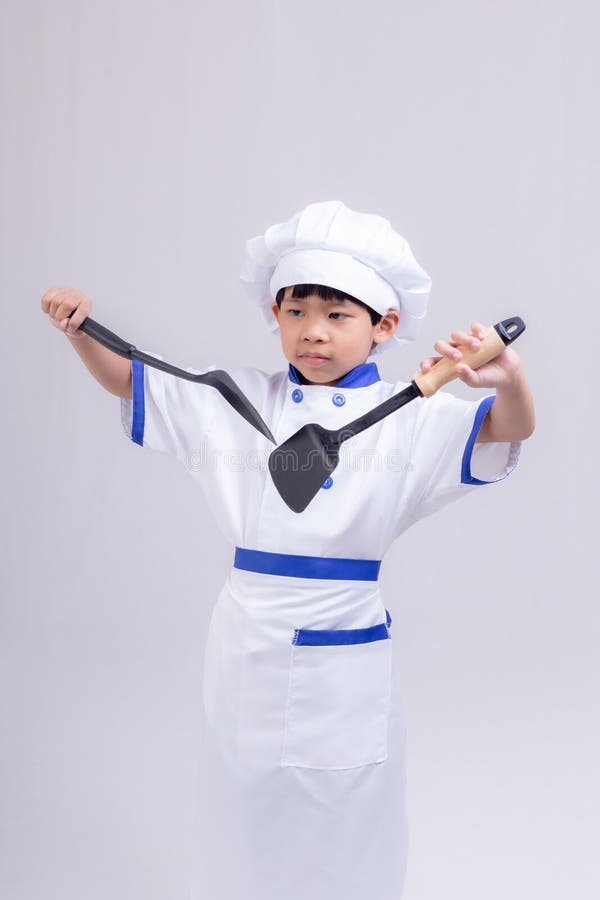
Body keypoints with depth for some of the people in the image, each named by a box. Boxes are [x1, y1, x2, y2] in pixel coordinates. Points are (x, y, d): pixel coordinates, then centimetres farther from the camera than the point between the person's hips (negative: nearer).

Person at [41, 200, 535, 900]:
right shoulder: (237, 402, 2)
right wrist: (77, 328, -9)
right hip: (248, 650, 2)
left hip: (346, 653, -2)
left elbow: (512, 428, -15)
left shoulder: (407, 417, -5)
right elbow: (127, 377, 9)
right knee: (245, 827, 17)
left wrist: (508, 379, -37)